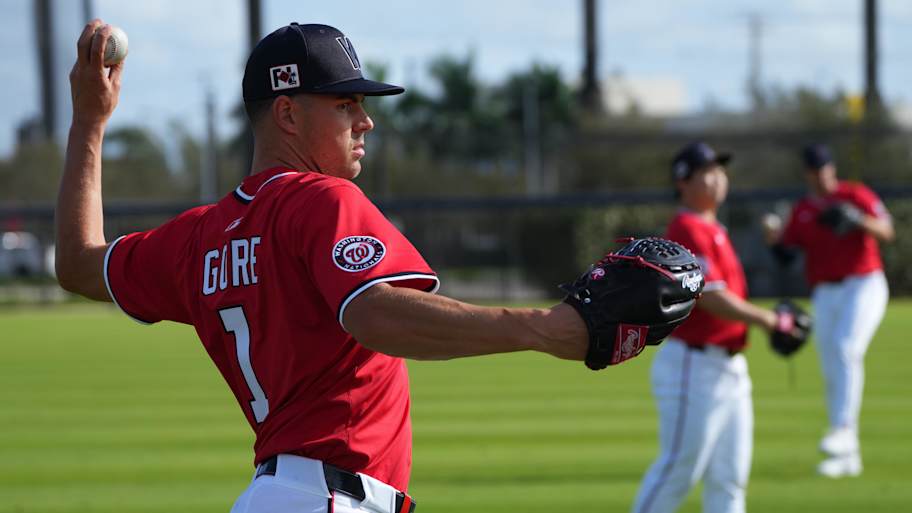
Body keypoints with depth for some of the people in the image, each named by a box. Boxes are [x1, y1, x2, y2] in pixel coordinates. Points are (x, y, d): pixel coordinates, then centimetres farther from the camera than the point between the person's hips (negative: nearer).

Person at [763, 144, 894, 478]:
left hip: (864, 285, -5)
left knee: (846, 349, -28)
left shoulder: (856, 196, -1)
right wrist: (774, 237, -15)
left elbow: (886, 231, -13)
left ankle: (843, 430, -33)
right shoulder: (802, 211, 12)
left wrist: (857, 219, -30)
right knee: (832, 374, 5)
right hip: (824, 295, 5)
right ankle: (847, 457, 12)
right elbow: (784, 250, 6)